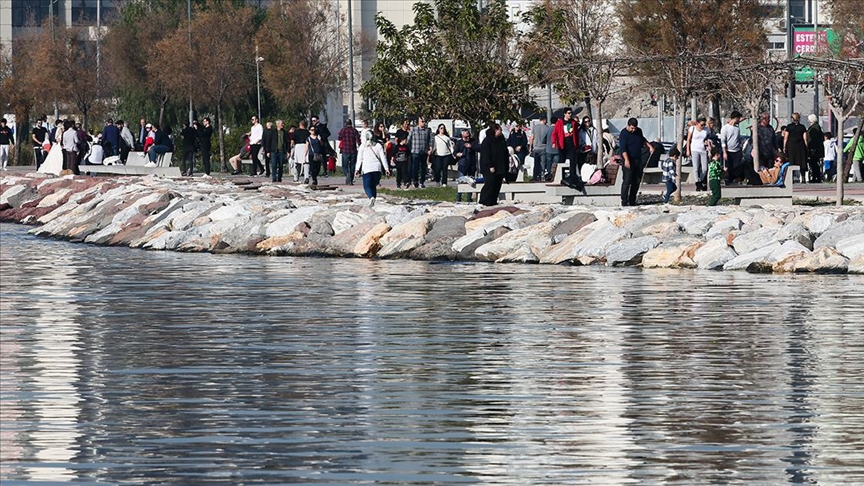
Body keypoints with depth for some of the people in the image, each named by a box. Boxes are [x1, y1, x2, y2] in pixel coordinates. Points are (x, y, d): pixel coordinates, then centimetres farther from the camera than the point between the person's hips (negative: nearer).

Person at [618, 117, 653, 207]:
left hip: (638, 160, 7)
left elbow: (643, 140, 29)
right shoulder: (624, 134, -13)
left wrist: (649, 146, 14)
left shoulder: (639, 131, 8)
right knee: (627, 181, -9)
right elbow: (623, 148, -21)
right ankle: (624, 201, -6)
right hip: (629, 161, -7)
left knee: (637, 181, 9)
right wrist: (626, 160, -32)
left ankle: (632, 201, 17)